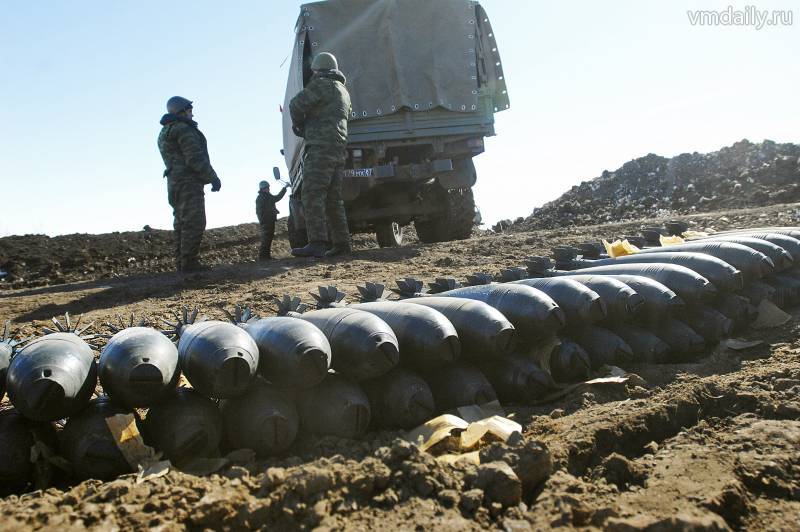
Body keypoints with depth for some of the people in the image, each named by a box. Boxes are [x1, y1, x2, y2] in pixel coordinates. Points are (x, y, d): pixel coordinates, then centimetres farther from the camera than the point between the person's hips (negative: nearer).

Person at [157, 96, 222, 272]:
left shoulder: (164, 133, 23)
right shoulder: (183, 129, -9)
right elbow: (195, 158, -18)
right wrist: (213, 178, -13)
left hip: (174, 183, 10)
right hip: (189, 182, -10)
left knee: (182, 224, 10)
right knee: (194, 223, -12)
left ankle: (181, 263, 10)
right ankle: (189, 262, -15)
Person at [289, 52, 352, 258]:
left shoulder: (321, 83, -3)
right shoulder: (344, 91, 26)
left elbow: (296, 105, -8)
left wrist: (298, 124, 13)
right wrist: (305, 126, 30)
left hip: (321, 147, -9)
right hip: (338, 149, 9)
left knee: (312, 195, -15)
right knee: (333, 198, 10)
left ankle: (317, 243, -24)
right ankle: (342, 242, 9)